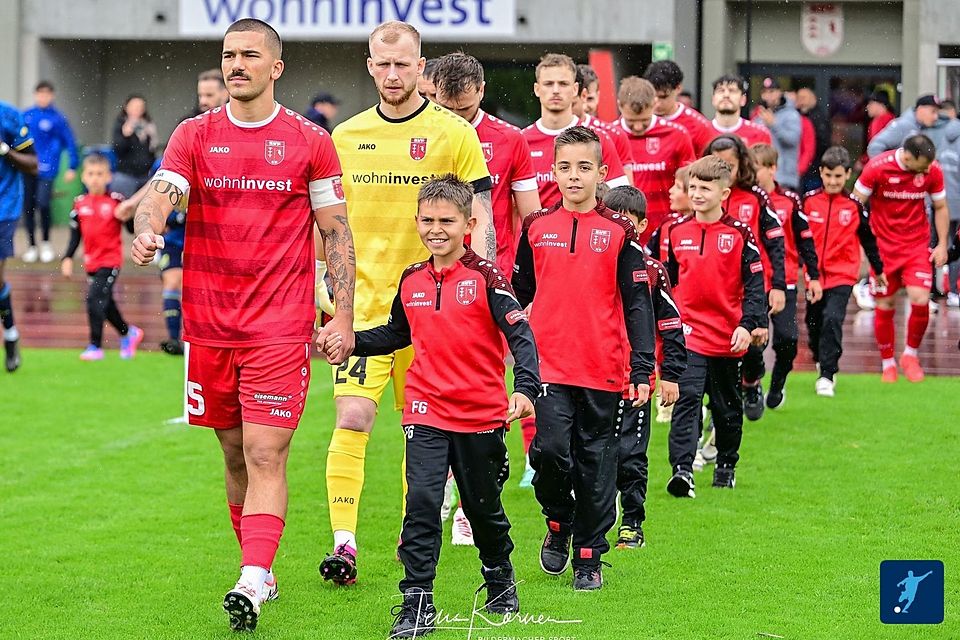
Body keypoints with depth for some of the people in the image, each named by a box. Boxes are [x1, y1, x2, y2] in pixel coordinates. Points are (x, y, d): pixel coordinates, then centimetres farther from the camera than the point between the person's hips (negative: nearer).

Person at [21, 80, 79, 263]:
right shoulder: (26, 116, 7)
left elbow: (70, 143, 0)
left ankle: (46, 243, 3)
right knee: (28, 207, 6)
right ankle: (32, 246, 19)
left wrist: (72, 167, -2)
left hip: (47, 169, -4)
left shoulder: (58, 118, -3)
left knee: (43, 204, -17)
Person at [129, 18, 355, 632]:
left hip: (280, 327, -3)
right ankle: (261, 570, 26)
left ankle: (252, 585, -21)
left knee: (265, 454, -12)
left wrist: (343, 316, -1)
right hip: (208, 323, 3)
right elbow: (160, 195, -7)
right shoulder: (194, 136, 6)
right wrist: (146, 233, -31)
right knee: (235, 454, 12)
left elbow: (336, 234, 5)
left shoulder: (310, 141, 2)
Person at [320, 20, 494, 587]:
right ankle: (344, 545, -14)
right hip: (363, 302, 1)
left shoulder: (454, 133, -1)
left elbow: (481, 221, -1)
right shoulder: (347, 136, 7)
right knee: (352, 419, -13)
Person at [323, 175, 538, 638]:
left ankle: (500, 583, 38)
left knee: (483, 508, 13)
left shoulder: (485, 278, -10)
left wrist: (525, 388, -30)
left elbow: (520, 335, -16)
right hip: (427, 413, 3)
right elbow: (395, 335, 23)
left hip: (482, 414, -3)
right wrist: (350, 342, 8)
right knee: (421, 502, -12)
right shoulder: (411, 282, 5)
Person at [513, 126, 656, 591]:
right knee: (550, 449, -14)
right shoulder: (535, 228, 6)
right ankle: (558, 523, 14)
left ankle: (588, 556, 17)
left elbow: (638, 304, 0)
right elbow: (519, 296, 17)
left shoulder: (619, 233, 1)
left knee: (595, 464, 4)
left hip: (603, 370, -1)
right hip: (548, 364, 1)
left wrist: (642, 369, -5)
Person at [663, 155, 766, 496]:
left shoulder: (739, 233, -4)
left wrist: (749, 324, -14)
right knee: (687, 399, -15)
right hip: (689, 331, 1)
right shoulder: (677, 232, 4)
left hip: (728, 336, 0)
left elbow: (754, 282, -5)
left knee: (727, 406, 14)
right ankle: (682, 470, -23)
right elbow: (668, 280, 15)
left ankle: (726, 465, 32)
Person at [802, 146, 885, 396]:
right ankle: (821, 362, 39)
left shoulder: (855, 205, -1)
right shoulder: (808, 200, -1)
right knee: (814, 323, 12)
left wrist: (879, 270, 18)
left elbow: (868, 239, 10)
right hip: (813, 274, 2)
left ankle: (827, 375, -14)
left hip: (842, 275, -2)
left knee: (832, 319, -17)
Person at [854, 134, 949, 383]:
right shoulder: (877, 167, -16)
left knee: (920, 300, -13)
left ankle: (911, 354, 11)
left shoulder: (932, 171, -8)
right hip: (883, 245, -1)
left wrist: (942, 245, 1)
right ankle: (888, 364, 21)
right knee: (884, 306, 2)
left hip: (917, 245, 1)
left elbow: (940, 207, 8)